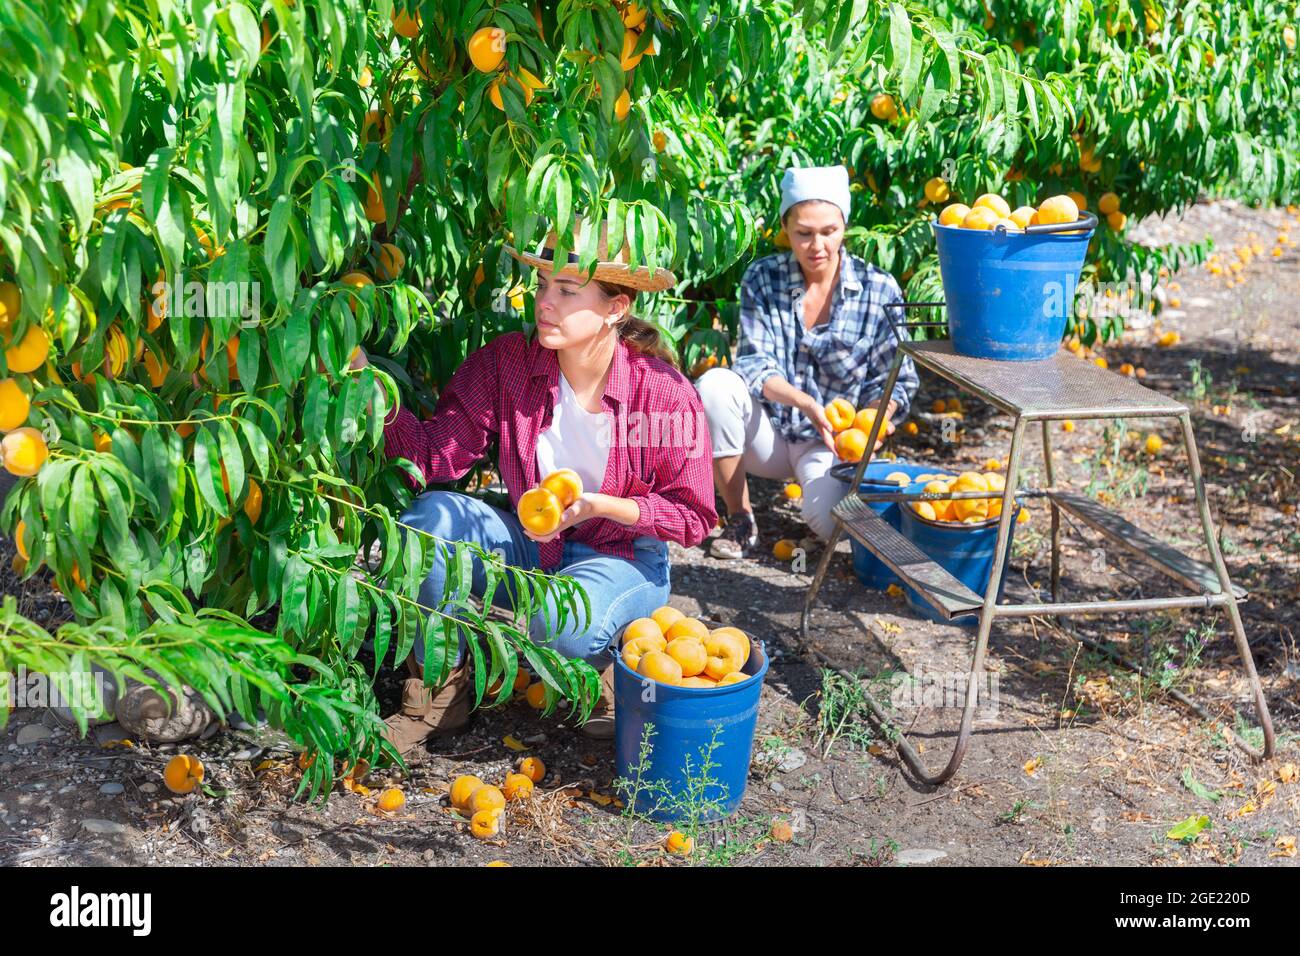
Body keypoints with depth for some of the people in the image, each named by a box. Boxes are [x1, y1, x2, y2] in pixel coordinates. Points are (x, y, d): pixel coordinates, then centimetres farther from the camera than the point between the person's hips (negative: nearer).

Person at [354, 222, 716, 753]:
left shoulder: (663, 391, -20)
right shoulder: (508, 361, -11)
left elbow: (693, 517, -13)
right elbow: (437, 453, -17)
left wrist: (597, 505, -27)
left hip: (625, 557, -4)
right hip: (528, 544, 4)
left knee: (561, 621, -36)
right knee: (429, 516, -21)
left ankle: (613, 670, 4)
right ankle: (438, 697, -5)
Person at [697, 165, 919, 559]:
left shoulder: (879, 290, -7)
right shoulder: (762, 279, -5)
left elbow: (896, 380, -3)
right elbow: (754, 365, -13)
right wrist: (806, 404, -31)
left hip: (830, 441, -1)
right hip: (767, 433, 2)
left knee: (826, 519, -32)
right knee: (714, 384, -29)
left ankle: (824, 482, 11)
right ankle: (739, 520, -11)